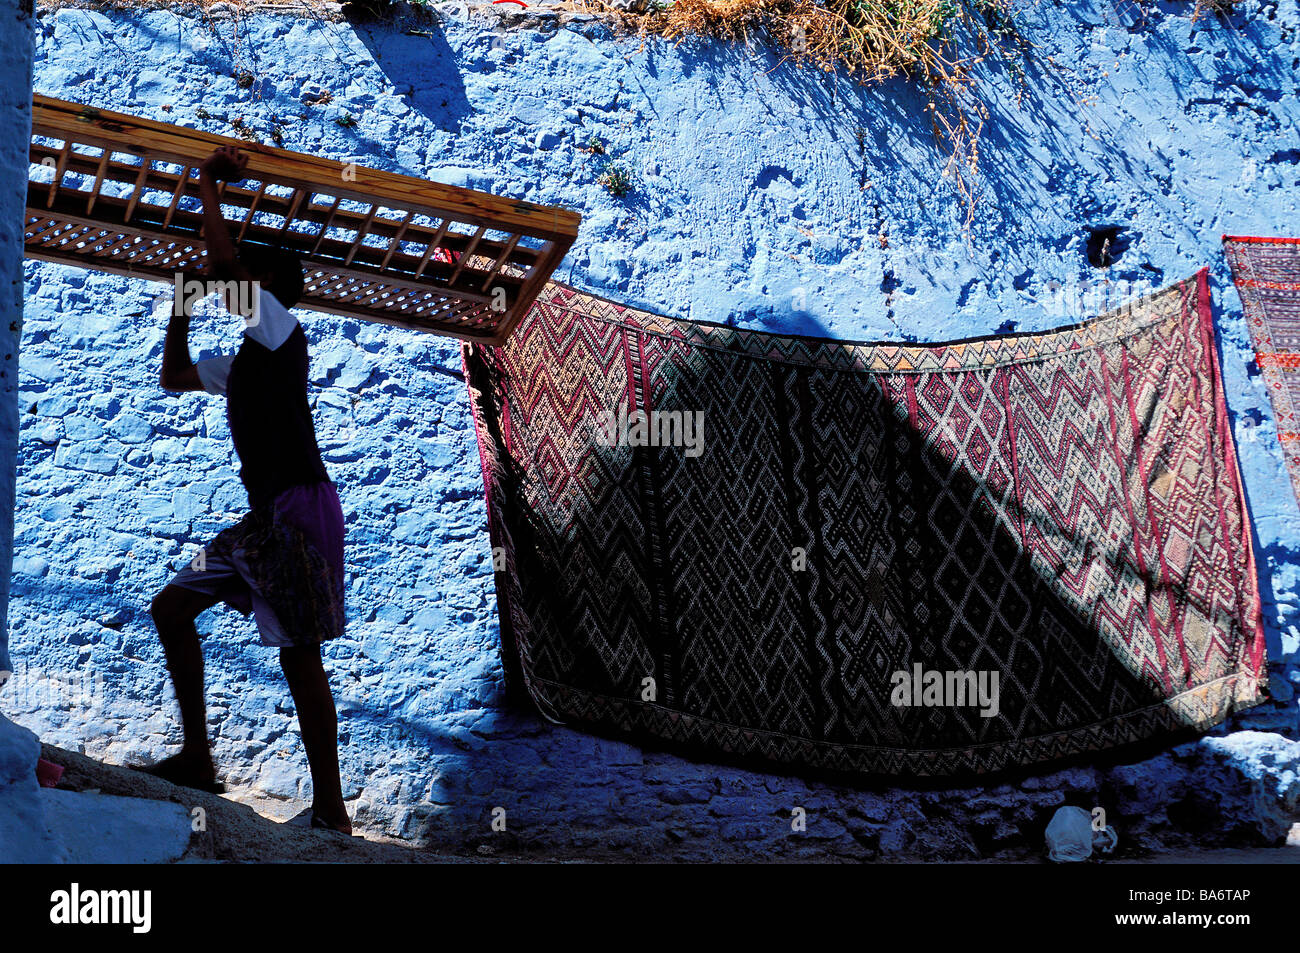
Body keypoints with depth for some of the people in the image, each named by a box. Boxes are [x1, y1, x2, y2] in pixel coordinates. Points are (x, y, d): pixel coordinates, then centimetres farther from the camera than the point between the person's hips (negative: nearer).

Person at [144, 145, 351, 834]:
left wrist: (208, 183, -3)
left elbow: (222, 256, -16)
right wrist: (183, 303, 26)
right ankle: (197, 760, 16)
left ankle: (330, 810, -3)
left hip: (301, 507, -10)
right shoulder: (243, 358, 22)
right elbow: (172, 377, 33)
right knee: (171, 606, 12)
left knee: (298, 654, -10)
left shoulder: (279, 329, -3)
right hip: (266, 517, 10)